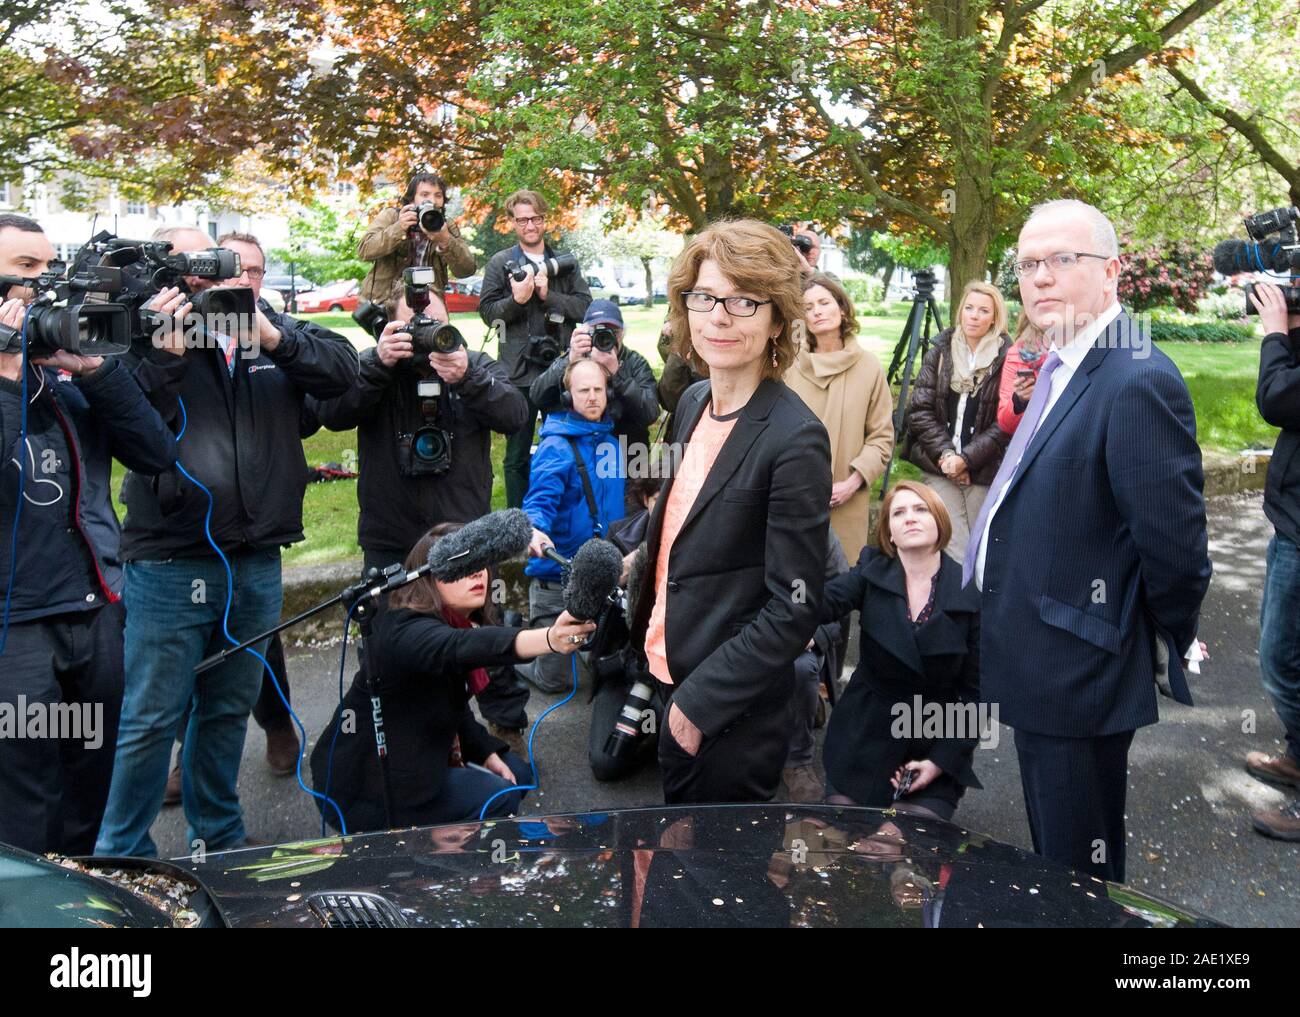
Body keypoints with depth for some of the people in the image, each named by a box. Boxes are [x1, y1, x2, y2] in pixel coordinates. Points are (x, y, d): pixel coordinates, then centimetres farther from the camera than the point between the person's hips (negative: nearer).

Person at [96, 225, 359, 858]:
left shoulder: (269, 327, 11)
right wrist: (167, 354, -21)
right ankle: (121, 853, 16)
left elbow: (343, 368, -3)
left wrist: (275, 340, -17)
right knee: (152, 716, 1)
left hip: (258, 562, 4)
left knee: (229, 709, 17)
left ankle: (218, 837, 33)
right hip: (172, 564, -4)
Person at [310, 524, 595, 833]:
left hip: (417, 758, 10)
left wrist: (487, 754, 1)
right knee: (498, 797, -16)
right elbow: (459, 648, -52)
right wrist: (548, 640, -68)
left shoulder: (461, 621, 1)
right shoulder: (405, 631, -29)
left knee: (517, 774, 12)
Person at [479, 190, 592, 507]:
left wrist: (548, 295, -12)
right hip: (519, 371, -2)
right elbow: (487, 311, -2)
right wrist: (516, 299, -18)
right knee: (518, 454, 6)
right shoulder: (500, 263, 3)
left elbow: (585, 305, 0)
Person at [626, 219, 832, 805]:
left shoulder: (794, 439, -22)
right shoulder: (694, 403, 2)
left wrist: (700, 701, -18)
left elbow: (794, 609, -21)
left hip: (732, 709, -7)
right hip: (670, 671, 8)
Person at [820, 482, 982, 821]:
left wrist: (942, 760, -11)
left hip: (934, 747, -1)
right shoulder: (871, 572, -4)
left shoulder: (971, 593, -9)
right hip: (864, 741, 2)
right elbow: (822, 602, -25)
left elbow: (976, 690, -5)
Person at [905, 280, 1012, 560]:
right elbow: (919, 410, 3)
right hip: (940, 467, 1)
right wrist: (945, 454, -7)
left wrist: (967, 458, -12)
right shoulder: (940, 352, 7)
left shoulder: (1006, 359, -2)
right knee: (954, 552, -3)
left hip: (986, 472, -1)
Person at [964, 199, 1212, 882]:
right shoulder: (1061, 369, 11)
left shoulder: (1138, 382, -22)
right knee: (1049, 863, 24)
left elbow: (1174, 541, -22)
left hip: (1078, 676, -9)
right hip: (1043, 671, 9)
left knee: (1077, 875, 8)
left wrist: (1166, 646, -8)